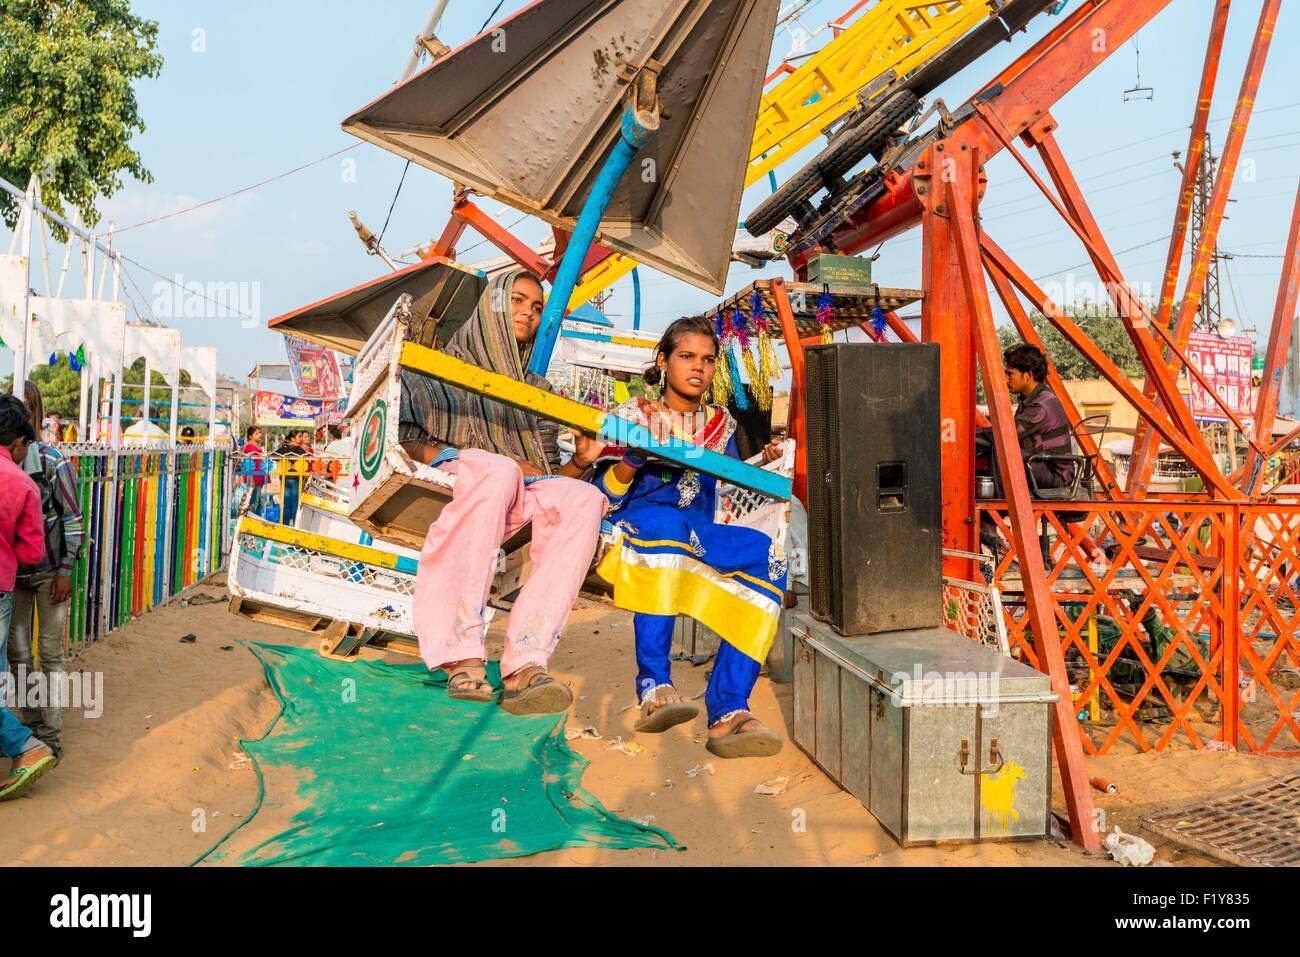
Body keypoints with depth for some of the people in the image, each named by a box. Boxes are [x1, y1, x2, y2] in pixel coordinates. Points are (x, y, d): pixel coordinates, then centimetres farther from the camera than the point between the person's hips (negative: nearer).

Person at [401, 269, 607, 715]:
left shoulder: (537, 392, 30)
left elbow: (550, 474, 23)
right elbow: (402, 436, 5)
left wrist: (580, 461, 1)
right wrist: (453, 457, -10)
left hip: (521, 499, 3)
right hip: (448, 487, -3)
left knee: (584, 498, -30)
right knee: (496, 469, -39)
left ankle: (526, 664, -44)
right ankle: (464, 661, -45)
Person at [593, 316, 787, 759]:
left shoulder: (720, 424, 19)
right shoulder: (633, 416, 6)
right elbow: (601, 500, -1)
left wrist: (761, 465, 1)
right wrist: (632, 460, -18)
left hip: (700, 540, 4)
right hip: (632, 533, -4)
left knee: (770, 559, -26)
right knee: (664, 521, -40)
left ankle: (727, 714, -33)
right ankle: (654, 689, -45)